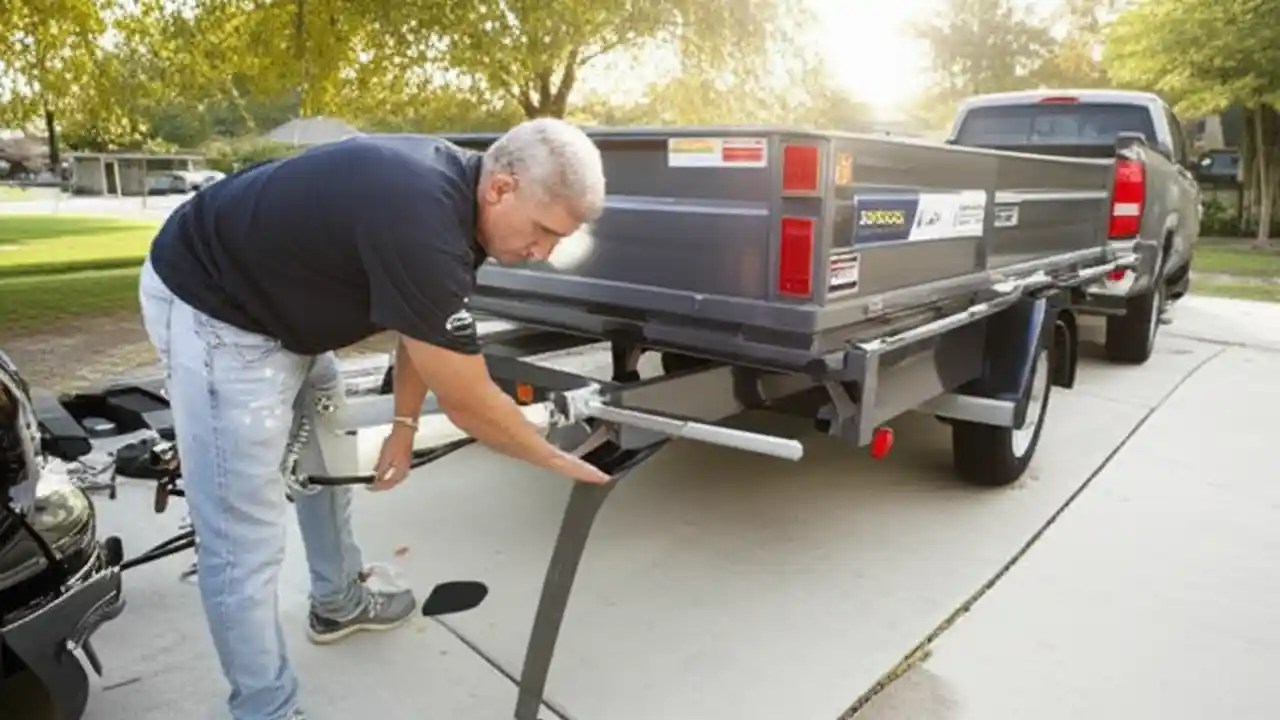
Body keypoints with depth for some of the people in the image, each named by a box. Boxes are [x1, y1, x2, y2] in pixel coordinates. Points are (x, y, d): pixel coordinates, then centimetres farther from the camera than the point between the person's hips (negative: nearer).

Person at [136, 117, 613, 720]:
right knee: (246, 544, -7)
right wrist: (557, 461, -11)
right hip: (211, 309, -10)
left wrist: (404, 424, 6)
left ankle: (338, 603, 45)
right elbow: (467, 402, -25)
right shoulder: (420, 220, -34)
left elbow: (423, 321, 9)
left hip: (278, 301, 10)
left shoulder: (450, 183, -5)